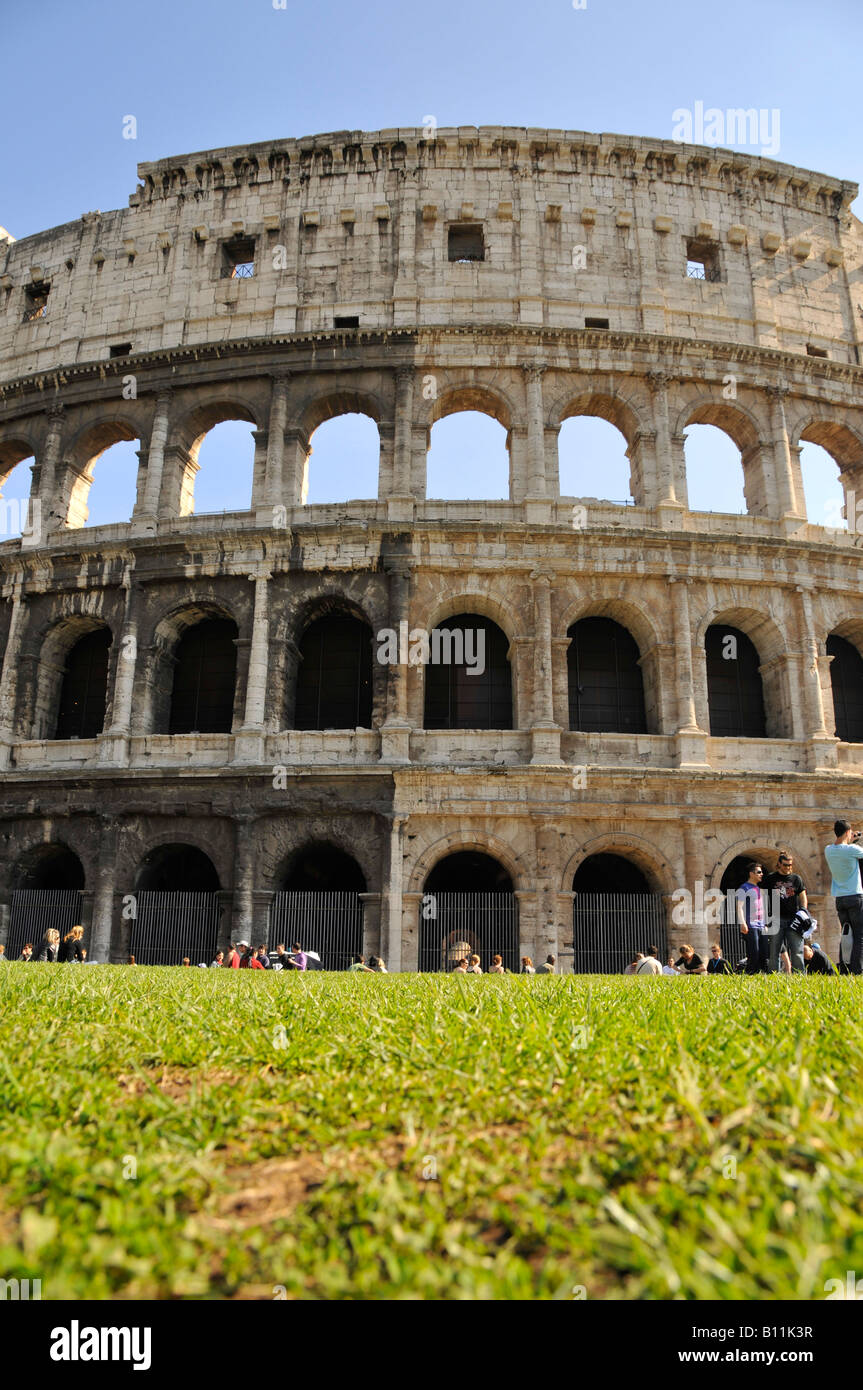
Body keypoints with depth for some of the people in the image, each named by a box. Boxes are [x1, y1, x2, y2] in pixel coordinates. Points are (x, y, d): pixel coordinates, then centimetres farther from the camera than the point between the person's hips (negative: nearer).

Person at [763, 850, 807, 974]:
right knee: (774, 951, -1)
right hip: (776, 919, -1)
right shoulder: (770, 878, 8)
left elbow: (803, 897, 14)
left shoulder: (796, 878, 12)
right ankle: (774, 976, 3)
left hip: (793, 919, 1)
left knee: (797, 951, -4)